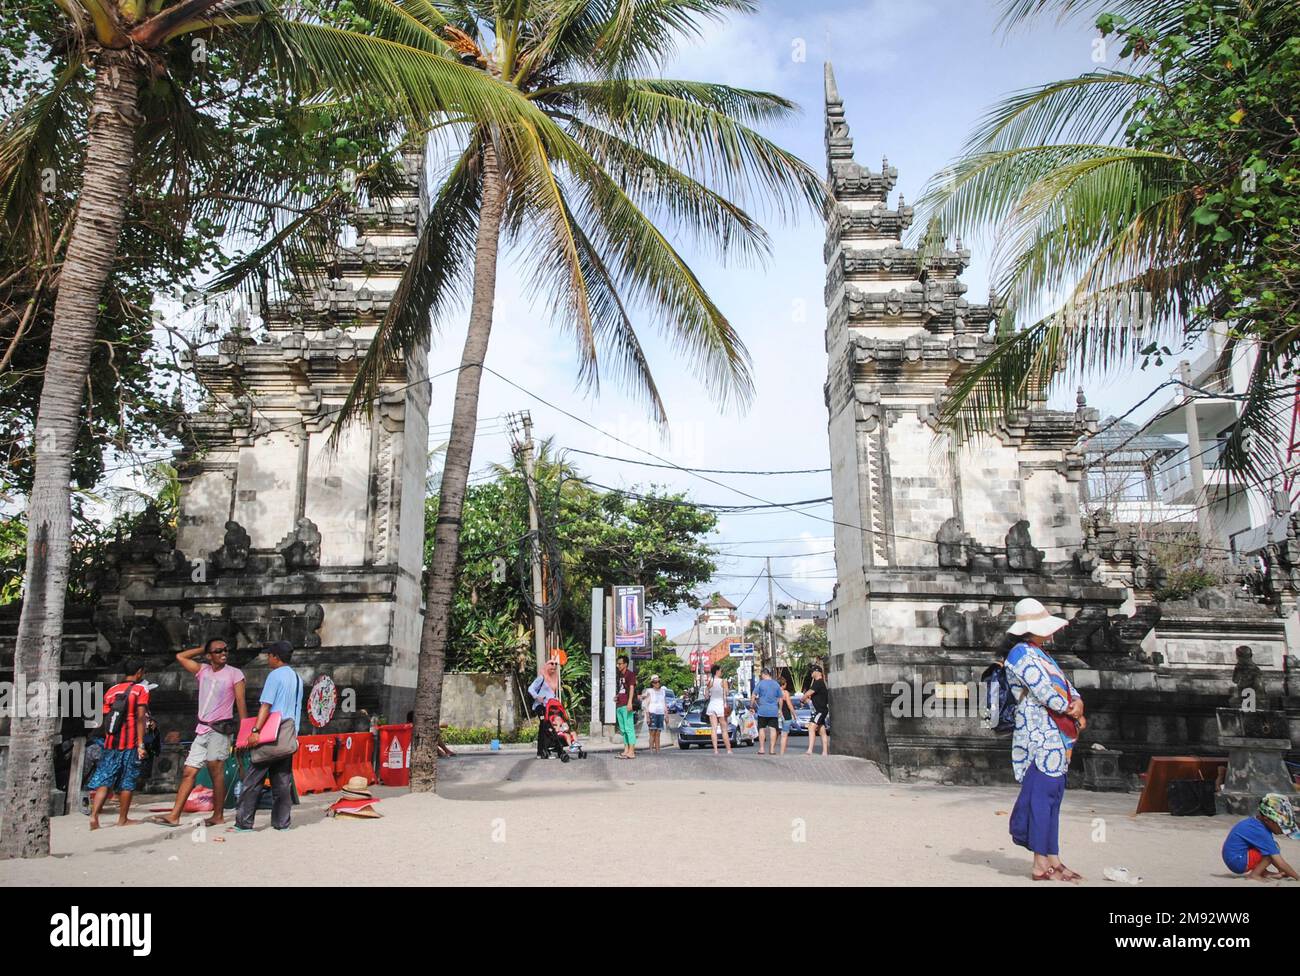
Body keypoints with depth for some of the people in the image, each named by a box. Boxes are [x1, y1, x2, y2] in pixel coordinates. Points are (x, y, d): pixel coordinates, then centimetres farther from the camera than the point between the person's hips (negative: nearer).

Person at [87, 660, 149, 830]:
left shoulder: (111, 690, 11)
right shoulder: (141, 690, -4)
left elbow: (106, 719, 12)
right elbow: (140, 718, -12)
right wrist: (141, 744, -13)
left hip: (111, 742, 4)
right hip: (130, 744, -4)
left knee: (104, 781, 5)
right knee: (127, 783, 5)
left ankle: (94, 816, -10)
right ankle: (123, 819, 12)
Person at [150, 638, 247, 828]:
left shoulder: (235, 674, -1)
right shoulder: (203, 670, 12)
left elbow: (241, 703, -4)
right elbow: (180, 657, 17)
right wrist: (201, 648, 14)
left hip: (221, 728, -6)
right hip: (202, 729, 6)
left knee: (215, 769, -11)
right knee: (188, 773, 4)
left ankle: (218, 816, -6)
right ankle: (174, 816, 7)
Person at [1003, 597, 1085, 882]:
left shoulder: (1040, 655, 21)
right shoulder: (1022, 654, -11)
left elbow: (1066, 685, 19)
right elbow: (1046, 694, -17)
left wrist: (1078, 702, -2)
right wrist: (1071, 711, -1)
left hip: (1057, 738, 10)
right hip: (1040, 736, -10)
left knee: (1053, 797, 11)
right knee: (1040, 796, -9)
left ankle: (1053, 860, 16)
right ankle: (1040, 865, -6)